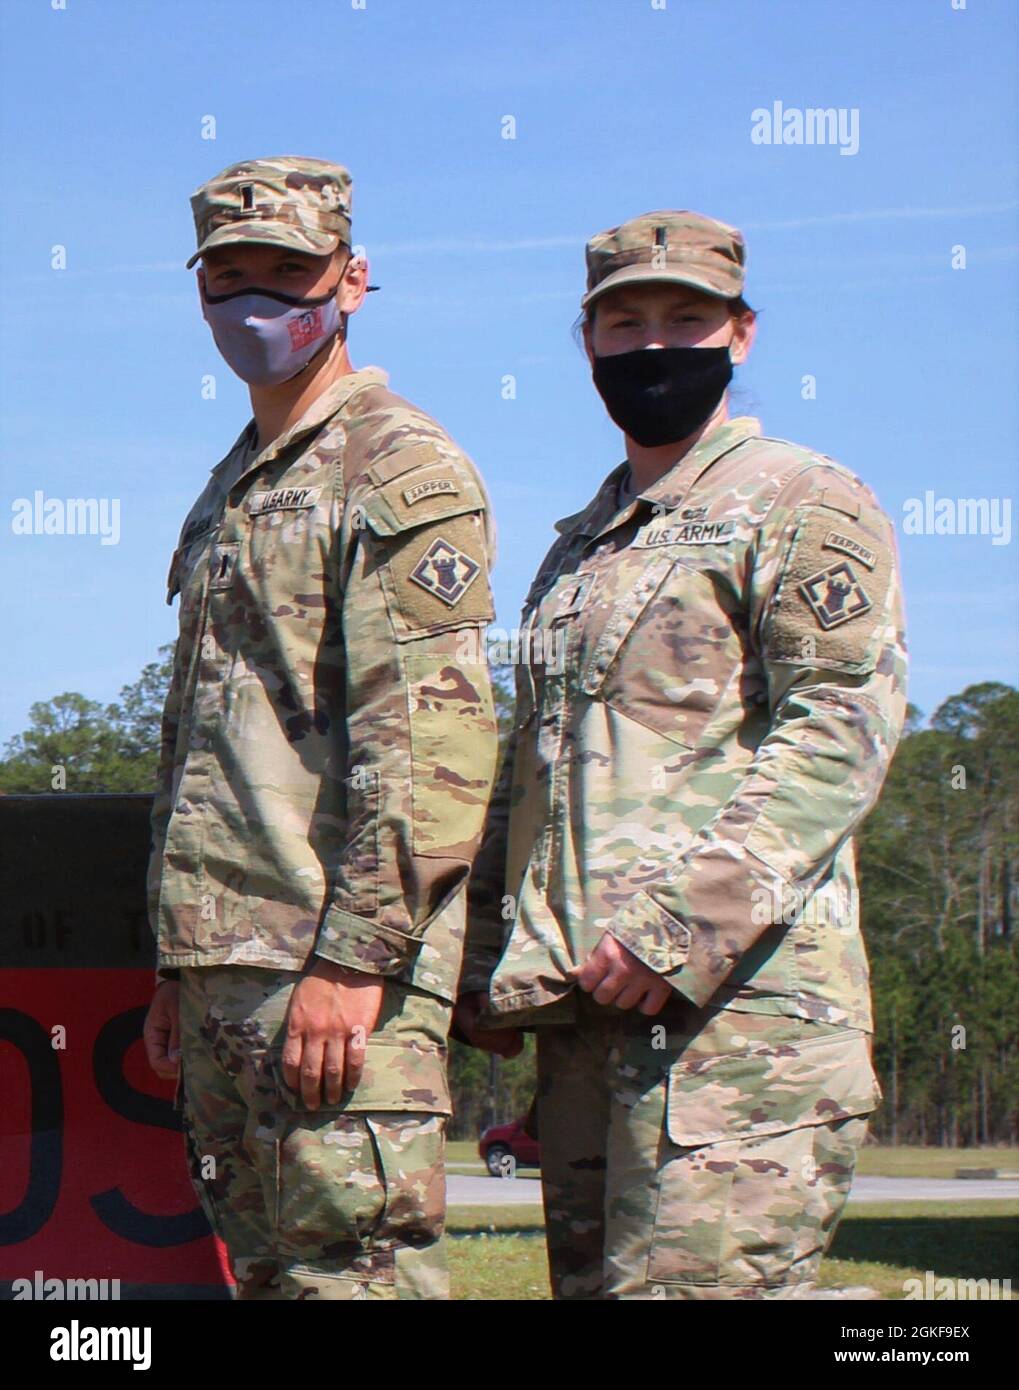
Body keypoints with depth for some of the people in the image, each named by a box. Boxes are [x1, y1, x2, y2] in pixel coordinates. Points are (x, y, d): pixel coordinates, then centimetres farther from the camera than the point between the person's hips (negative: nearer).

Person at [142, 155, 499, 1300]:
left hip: (338, 963, -9)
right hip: (224, 964, 9)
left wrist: (354, 957, -22)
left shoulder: (403, 471, -6)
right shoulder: (231, 494, 23)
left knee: (353, 1268, -11)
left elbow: (432, 738, -16)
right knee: (263, 1270, 11)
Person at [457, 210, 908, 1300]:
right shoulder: (580, 546, 25)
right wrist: (491, 966, 15)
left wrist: (679, 924, -20)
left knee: (696, 1279, -15)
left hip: (737, 997, -8)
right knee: (590, 1279, 9)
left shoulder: (801, 504, 0)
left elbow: (840, 731, -12)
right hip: (583, 1007, 8)